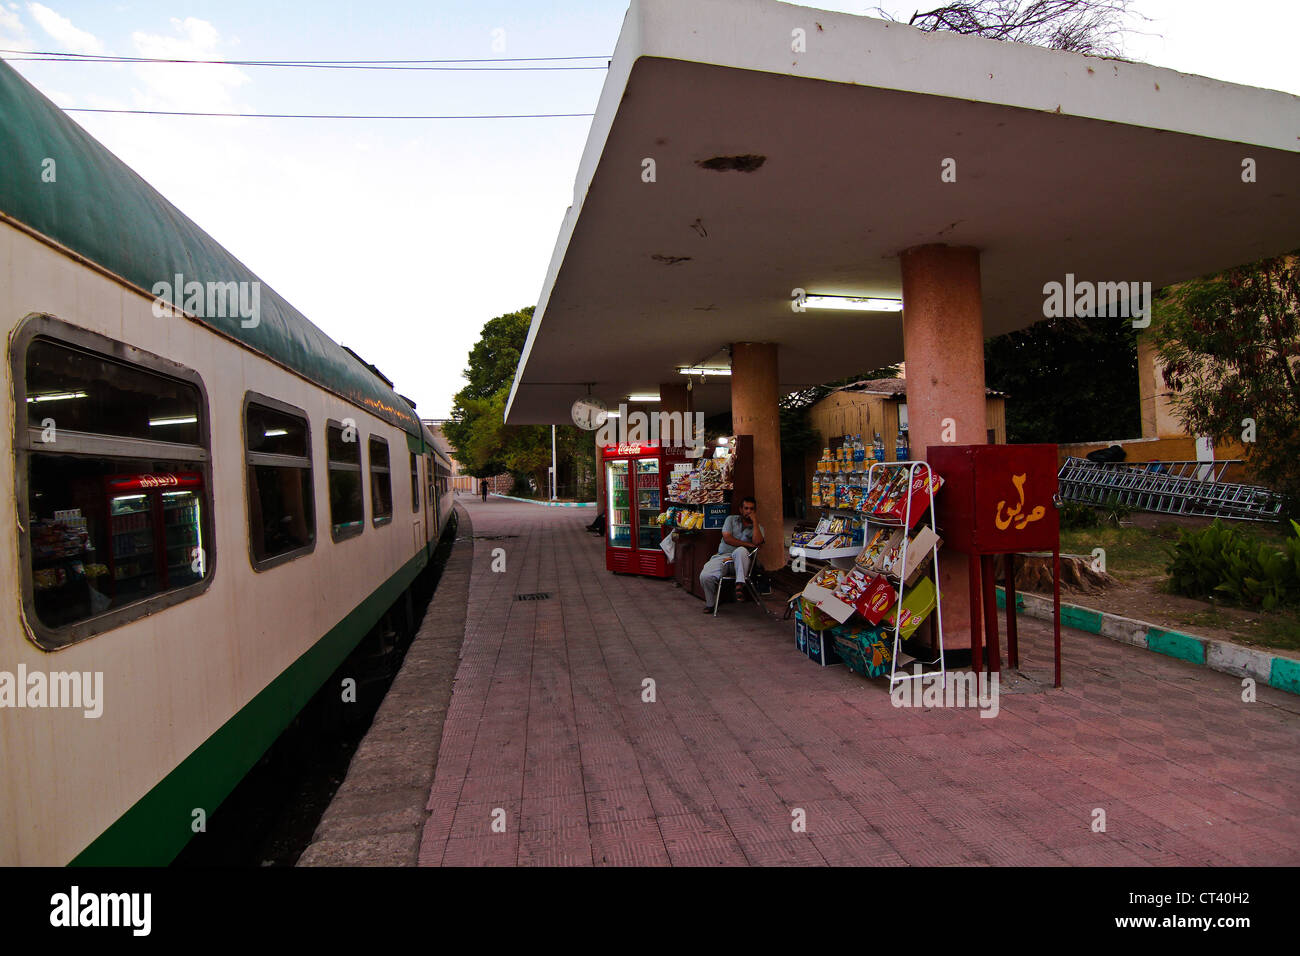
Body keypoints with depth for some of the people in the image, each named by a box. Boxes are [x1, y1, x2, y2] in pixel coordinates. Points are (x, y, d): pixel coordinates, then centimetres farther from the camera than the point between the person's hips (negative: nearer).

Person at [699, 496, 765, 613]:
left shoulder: (757, 527, 14)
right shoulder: (731, 519, 15)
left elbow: (757, 542, -10)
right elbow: (727, 538, -1)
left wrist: (755, 520, -5)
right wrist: (748, 544, -4)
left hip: (739, 559, -1)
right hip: (722, 556, 1)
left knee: (741, 551, -39)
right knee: (705, 576, -25)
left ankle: (739, 585, -38)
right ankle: (710, 603, 2)